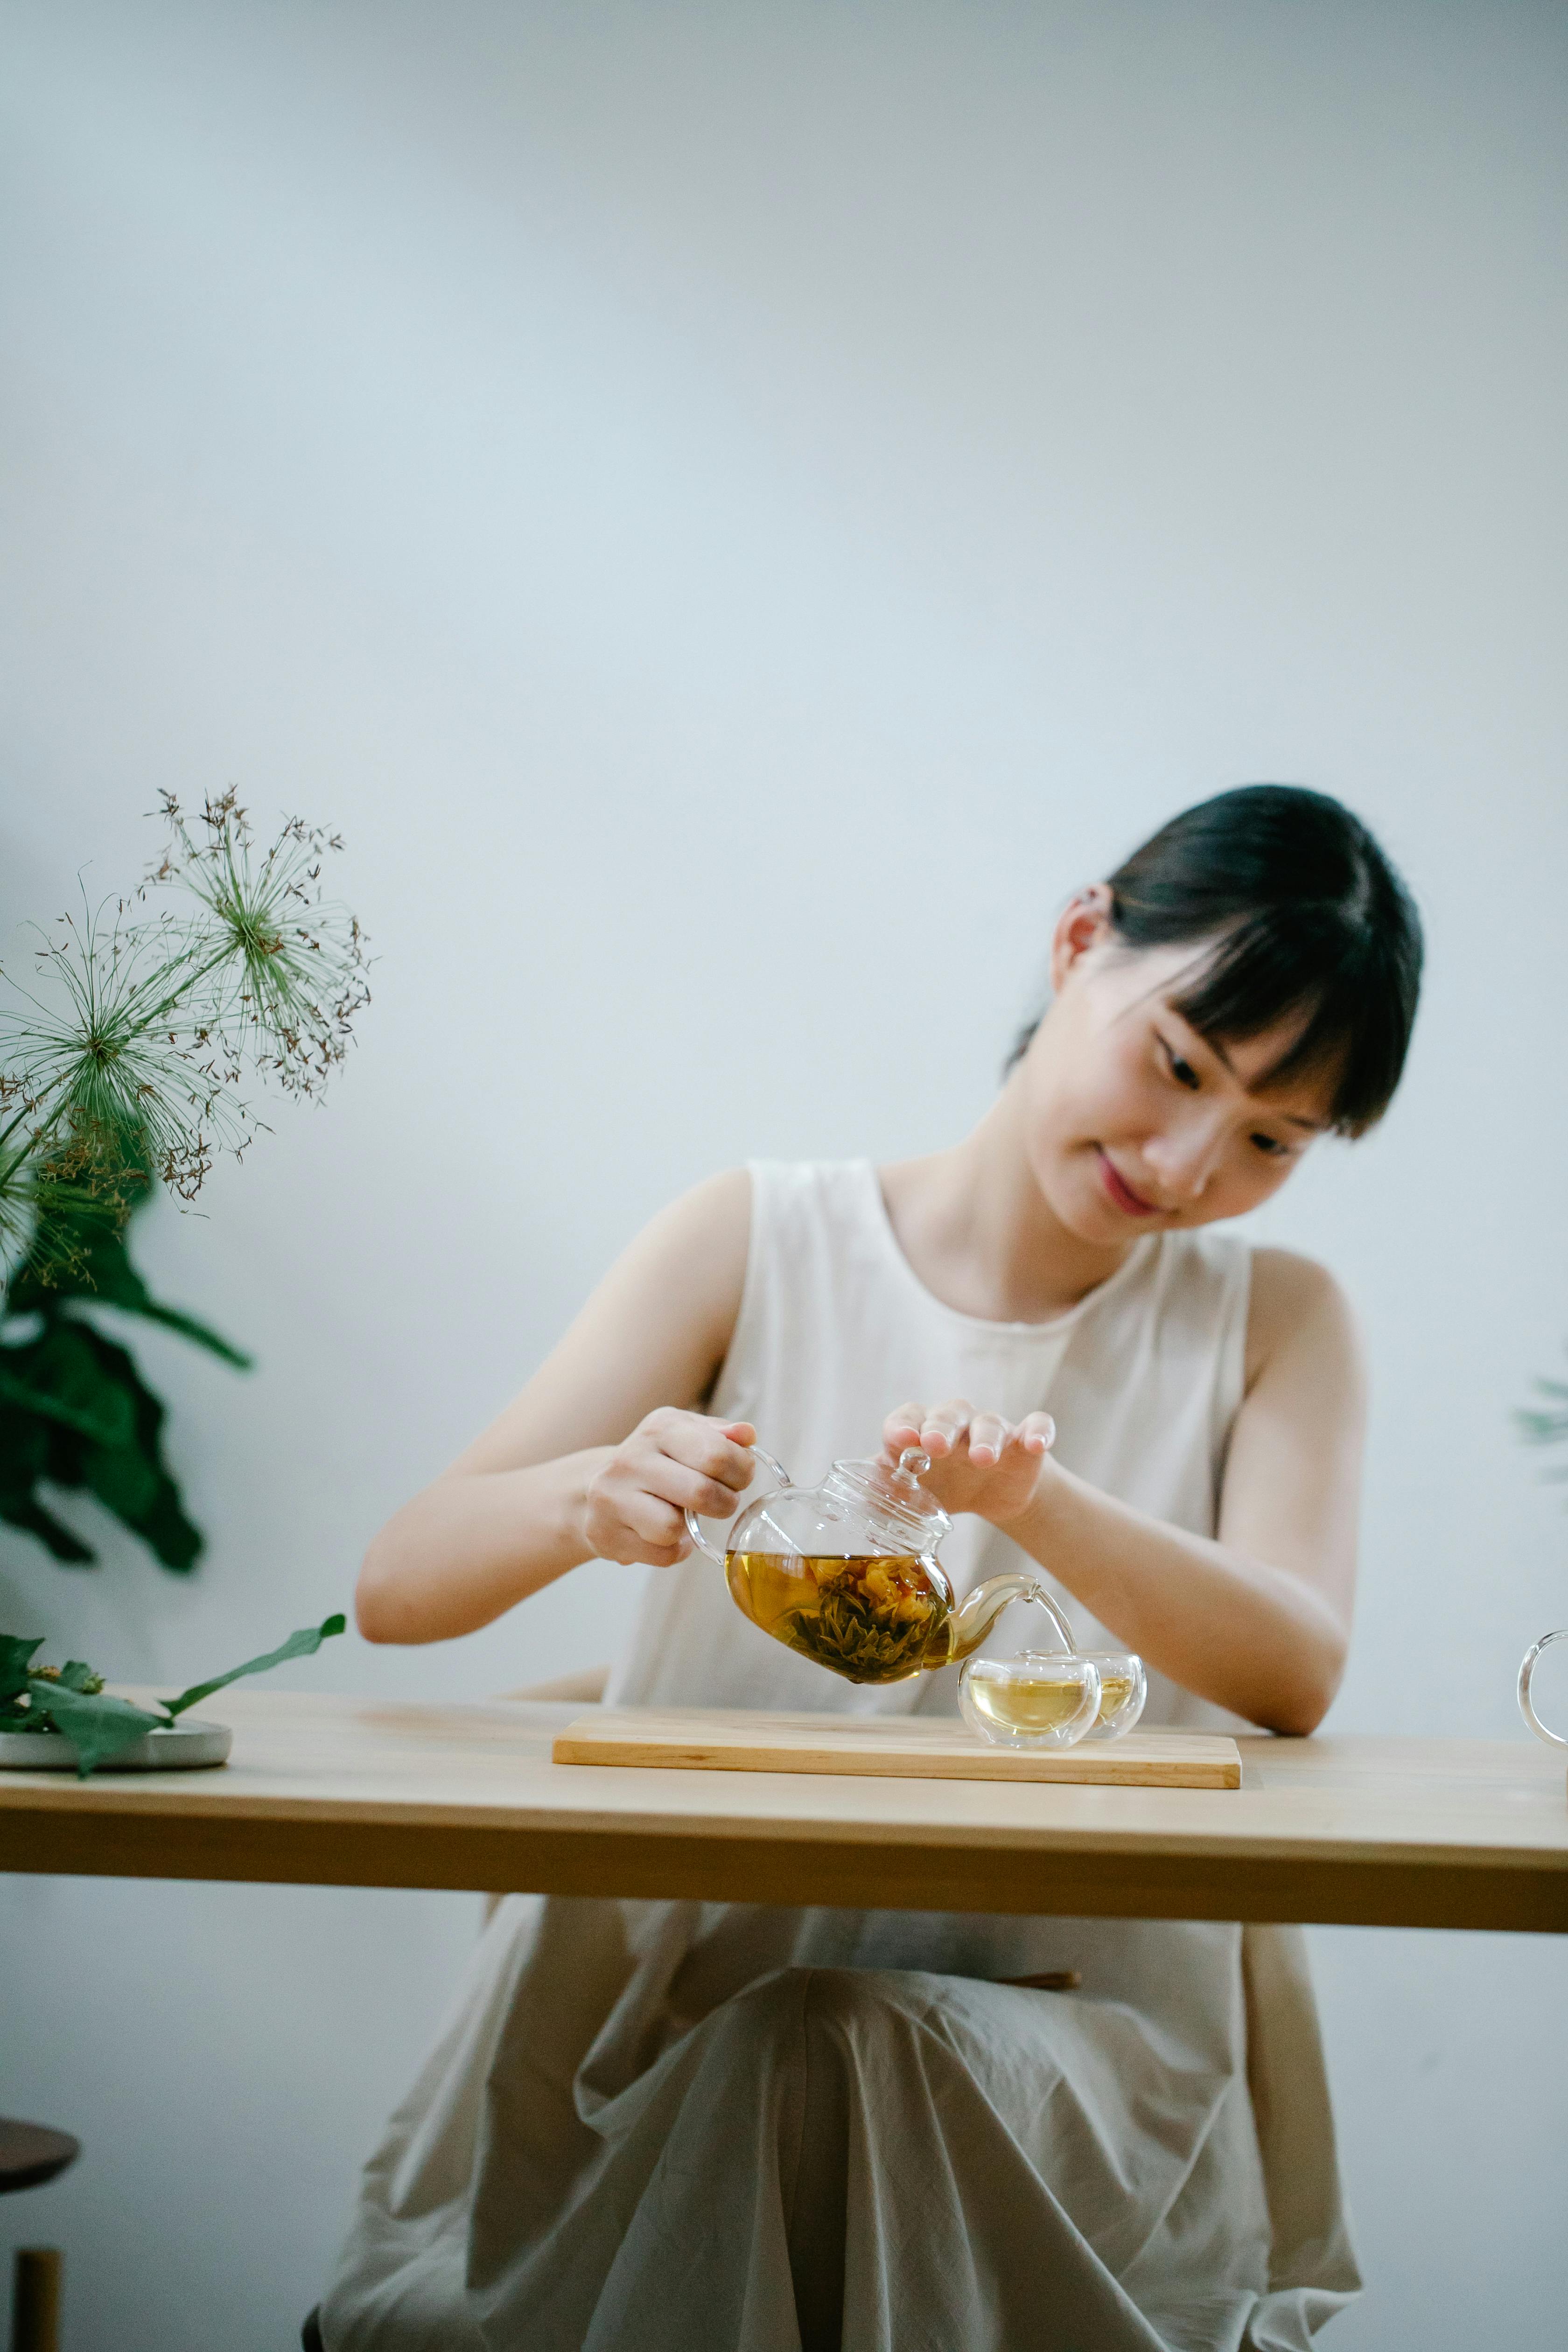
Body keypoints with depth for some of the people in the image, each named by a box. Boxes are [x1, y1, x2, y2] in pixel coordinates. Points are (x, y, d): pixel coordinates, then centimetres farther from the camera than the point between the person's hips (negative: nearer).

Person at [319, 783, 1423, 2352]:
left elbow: (1293, 1675, -11)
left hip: (1067, 2038, 0)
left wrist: (1034, 1502, -30)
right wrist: (586, 1499, -25)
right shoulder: (759, 1248, 4)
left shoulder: (1273, 1324, 8)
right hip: (671, 2024, 0)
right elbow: (397, 1587, -1)